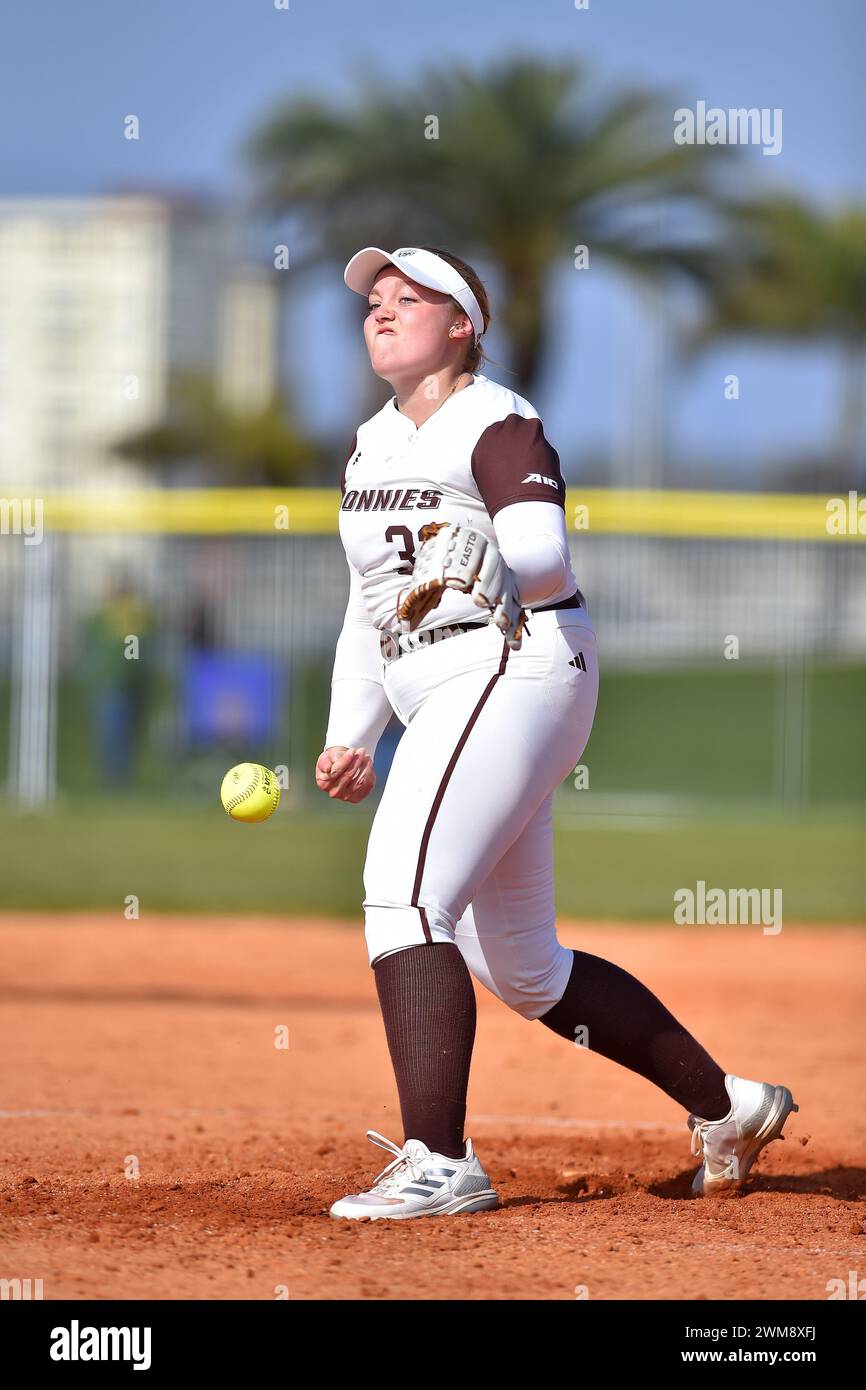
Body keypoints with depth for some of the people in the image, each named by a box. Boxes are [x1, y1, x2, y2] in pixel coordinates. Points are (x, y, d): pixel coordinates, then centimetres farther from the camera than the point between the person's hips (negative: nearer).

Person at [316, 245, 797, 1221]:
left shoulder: (497, 423, -8)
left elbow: (545, 553, -24)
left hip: (516, 669, -9)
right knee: (522, 971, 13)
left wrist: (501, 569, -46)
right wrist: (349, 737, 16)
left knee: (404, 895, -25)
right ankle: (725, 1105, 26)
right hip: (446, 708, 9)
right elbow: (371, 606, 24)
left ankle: (438, 1164, -32)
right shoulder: (372, 445, 18)